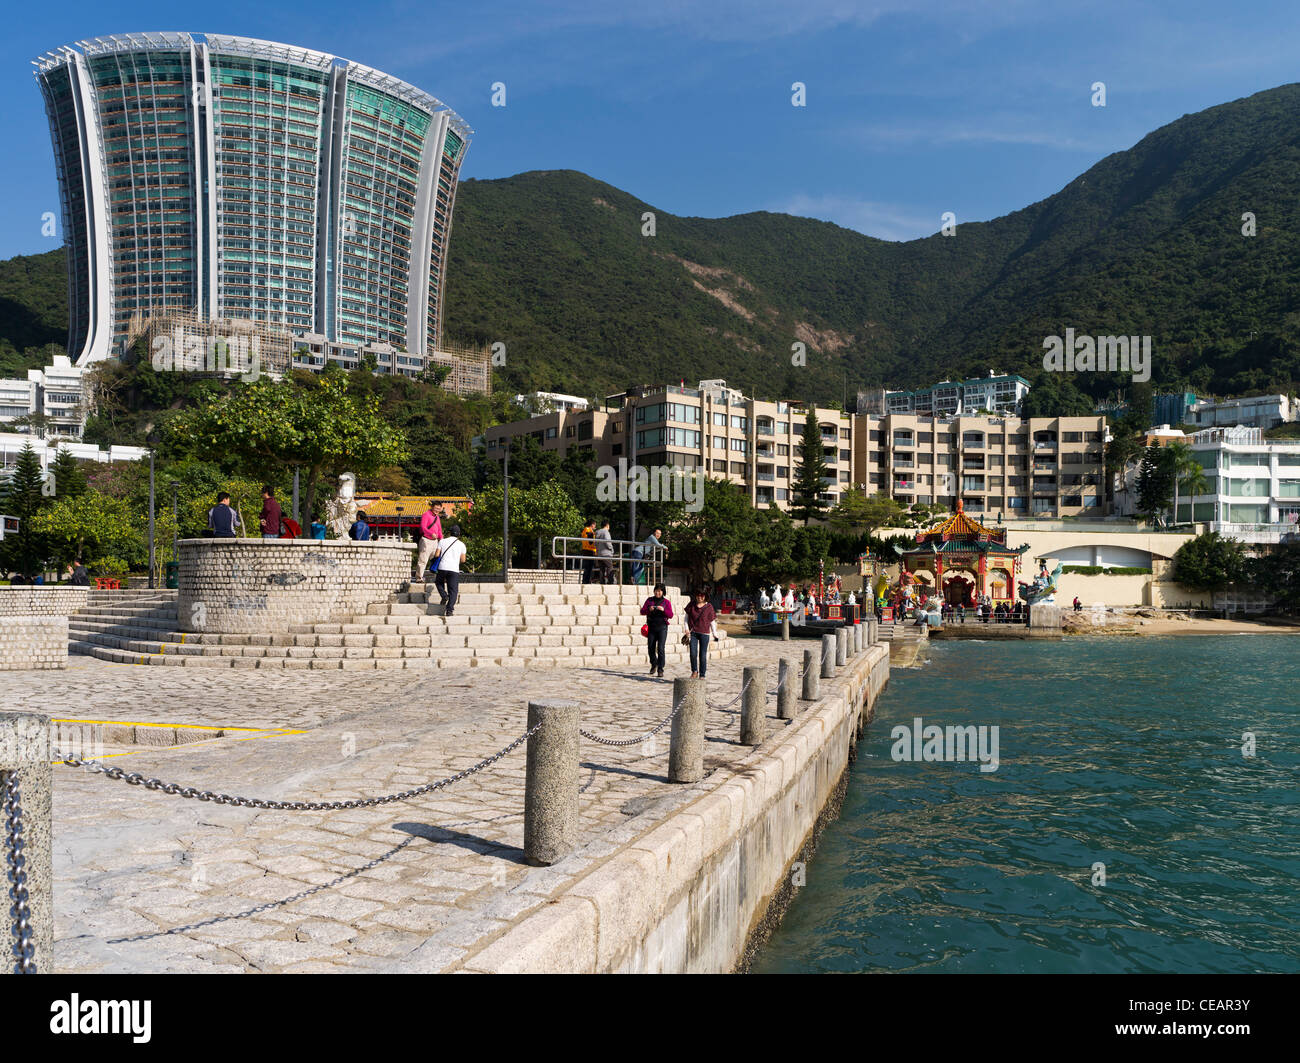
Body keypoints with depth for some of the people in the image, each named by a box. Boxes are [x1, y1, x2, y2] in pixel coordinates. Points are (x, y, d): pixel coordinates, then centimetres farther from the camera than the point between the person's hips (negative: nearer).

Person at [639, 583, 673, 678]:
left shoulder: (666, 602, 3)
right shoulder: (649, 600, 8)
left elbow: (671, 615, -4)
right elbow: (642, 612, 4)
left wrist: (663, 610, -21)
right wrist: (649, 609, -16)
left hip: (662, 628, -3)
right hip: (651, 627, 3)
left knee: (661, 648, -12)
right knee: (651, 648, 9)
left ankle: (660, 670, -8)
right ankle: (654, 665, 35)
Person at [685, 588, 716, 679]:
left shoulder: (709, 607, 1)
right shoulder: (691, 605, 5)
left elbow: (712, 621, 6)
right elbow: (686, 617, 13)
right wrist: (687, 628, -1)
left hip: (704, 633, -1)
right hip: (693, 632, 1)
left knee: (703, 655, 1)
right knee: (693, 653, -12)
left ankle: (702, 675, 12)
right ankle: (694, 671, 10)